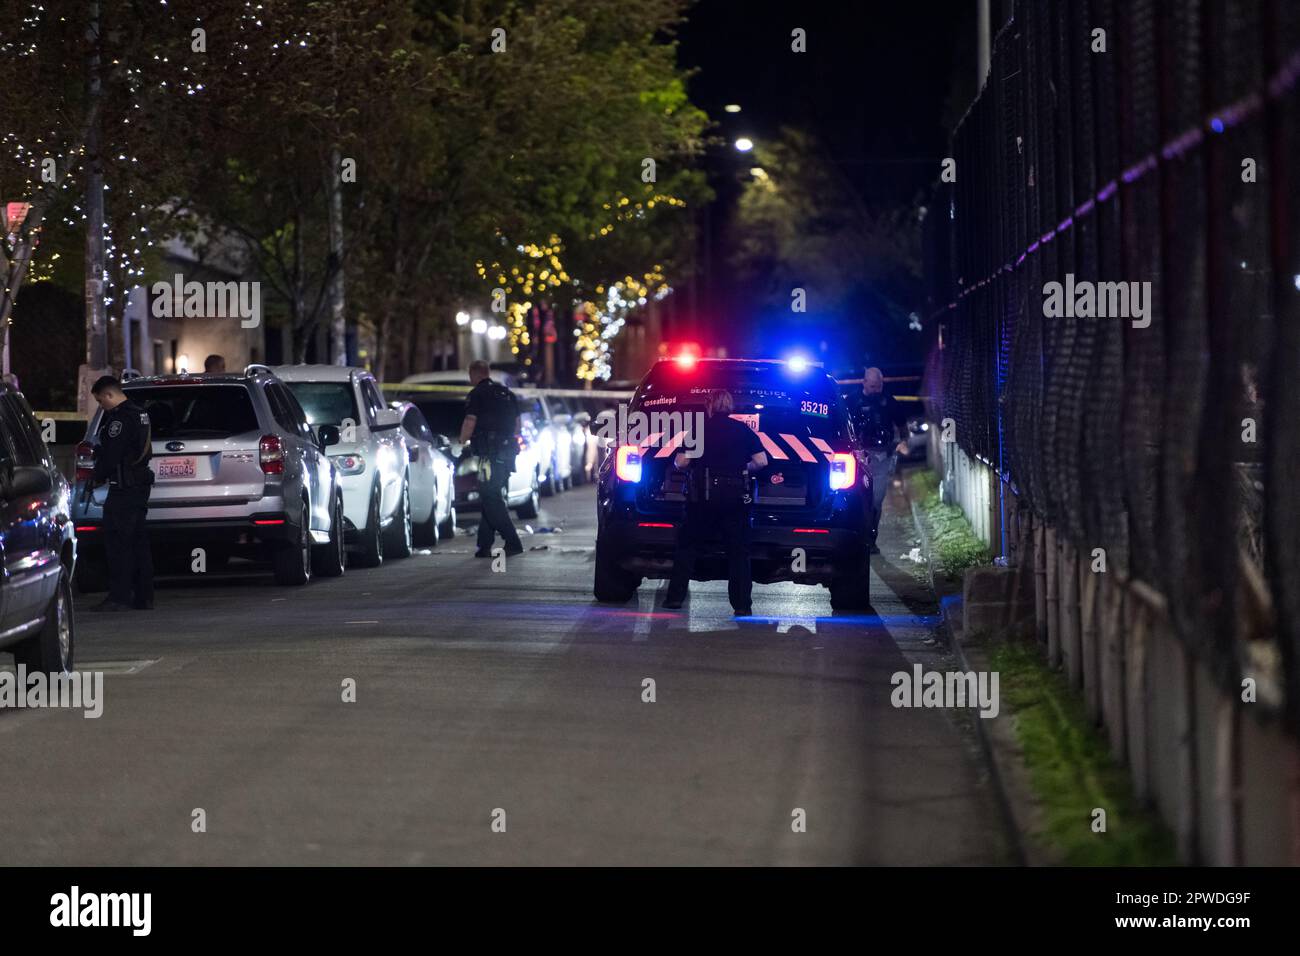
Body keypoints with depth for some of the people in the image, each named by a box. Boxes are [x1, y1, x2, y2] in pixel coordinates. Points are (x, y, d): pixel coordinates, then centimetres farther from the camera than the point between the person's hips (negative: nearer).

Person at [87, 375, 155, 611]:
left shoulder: (120, 419, -16)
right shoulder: (140, 414, 16)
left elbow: (111, 455, -19)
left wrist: (96, 477, -3)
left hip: (124, 488, -10)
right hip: (141, 485, 10)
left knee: (117, 542, -8)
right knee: (138, 542, 12)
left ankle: (120, 596, -10)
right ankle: (144, 598, 14)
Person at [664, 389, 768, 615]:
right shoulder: (743, 429, 7)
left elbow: (680, 462, -3)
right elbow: (761, 461, 2)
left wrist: (695, 462, 19)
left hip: (704, 495, -1)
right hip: (736, 495, 1)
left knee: (687, 544, 12)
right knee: (738, 550, 6)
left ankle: (676, 596, 6)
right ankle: (742, 604, 0)